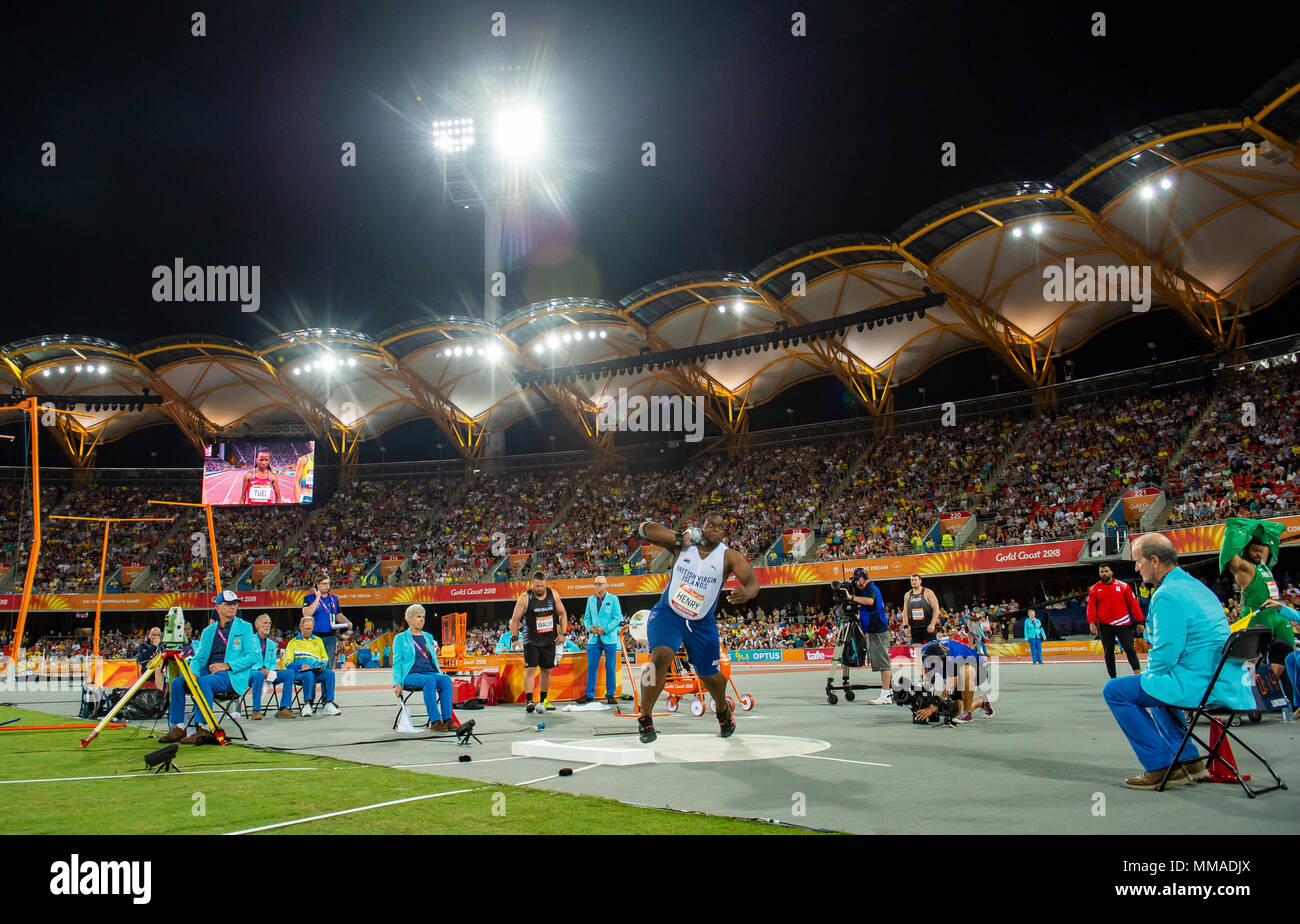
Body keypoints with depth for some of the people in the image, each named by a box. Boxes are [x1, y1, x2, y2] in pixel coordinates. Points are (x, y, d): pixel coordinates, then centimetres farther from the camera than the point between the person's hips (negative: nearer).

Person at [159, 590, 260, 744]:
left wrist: (227, 665, -15)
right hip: (208, 671, 5)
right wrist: (193, 672, -9)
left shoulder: (244, 627, 6)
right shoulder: (208, 631, 20)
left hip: (233, 675, -5)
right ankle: (178, 728, -14)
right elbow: (199, 657, 14)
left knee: (203, 682, -34)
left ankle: (204, 729, -33)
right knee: (177, 682, -17)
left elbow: (253, 656, -4)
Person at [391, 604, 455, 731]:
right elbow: (397, 662, 4)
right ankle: (435, 721, -40)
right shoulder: (400, 638, 9)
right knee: (429, 681, -37)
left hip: (430, 672, 4)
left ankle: (447, 719, -35)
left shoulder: (428, 637, 23)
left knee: (446, 679, -30)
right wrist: (397, 683, -8)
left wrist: (440, 674, 8)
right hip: (411, 675, -4)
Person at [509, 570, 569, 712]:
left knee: (546, 670, 9)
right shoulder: (525, 598, -10)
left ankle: (543, 700, 21)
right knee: (530, 669, -12)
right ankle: (528, 701, -13)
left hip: (549, 640, 4)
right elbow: (515, 619, -5)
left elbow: (562, 614, 11)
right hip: (531, 640, -4)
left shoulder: (553, 595, 1)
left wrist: (563, 633, 3)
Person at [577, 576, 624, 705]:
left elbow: (617, 618, -3)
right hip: (594, 639, 3)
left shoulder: (613, 599, 2)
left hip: (609, 639, -3)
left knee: (610, 667, 0)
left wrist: (605, 629, -13)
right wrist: (589, 627, -5)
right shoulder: (591, 599, 13)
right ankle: (589, 695, 8)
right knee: (591, 667, 2)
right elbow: (587, 617, 16)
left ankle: (610, 695, 8)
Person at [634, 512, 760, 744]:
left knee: (709, 675, 13)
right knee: (661, 655, -28)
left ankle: (723, 709, 48)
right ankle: (645, 719, -16)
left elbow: (752, 583, -22)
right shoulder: (682, 544, -8)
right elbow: (644, 529, -13)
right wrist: (679, 538, -24)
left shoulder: (729, 556, -9)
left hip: (702, 623, 2)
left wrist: (746, 593, -47)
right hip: (667, 613, -2)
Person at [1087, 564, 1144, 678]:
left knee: (1130, 649, -8)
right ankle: (1113, 678, 13)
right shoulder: (1094, 589, 7)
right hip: (1104, 626, 2)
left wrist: (1139, 622, 0)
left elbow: (1133, 604, 4)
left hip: (1123, 624, -2)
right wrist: (1091, 623, -10)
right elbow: (1091, 607, 3)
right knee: (1108, 652, 6)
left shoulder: (1123, 586, 5)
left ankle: (1138, 673, -9)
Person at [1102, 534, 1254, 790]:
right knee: (1155, 689, 36)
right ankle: (1188, 760, 29)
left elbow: (1166, 652, -20)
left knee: (1115, 690, -5)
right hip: (1224, 681, 11)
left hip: (1198, 683, -10)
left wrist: (1149, 677, 0)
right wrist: (1152, 679, 22)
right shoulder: (1196, 586, 17)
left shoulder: (1167, 596, -16)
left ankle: (1161, 767, -3)